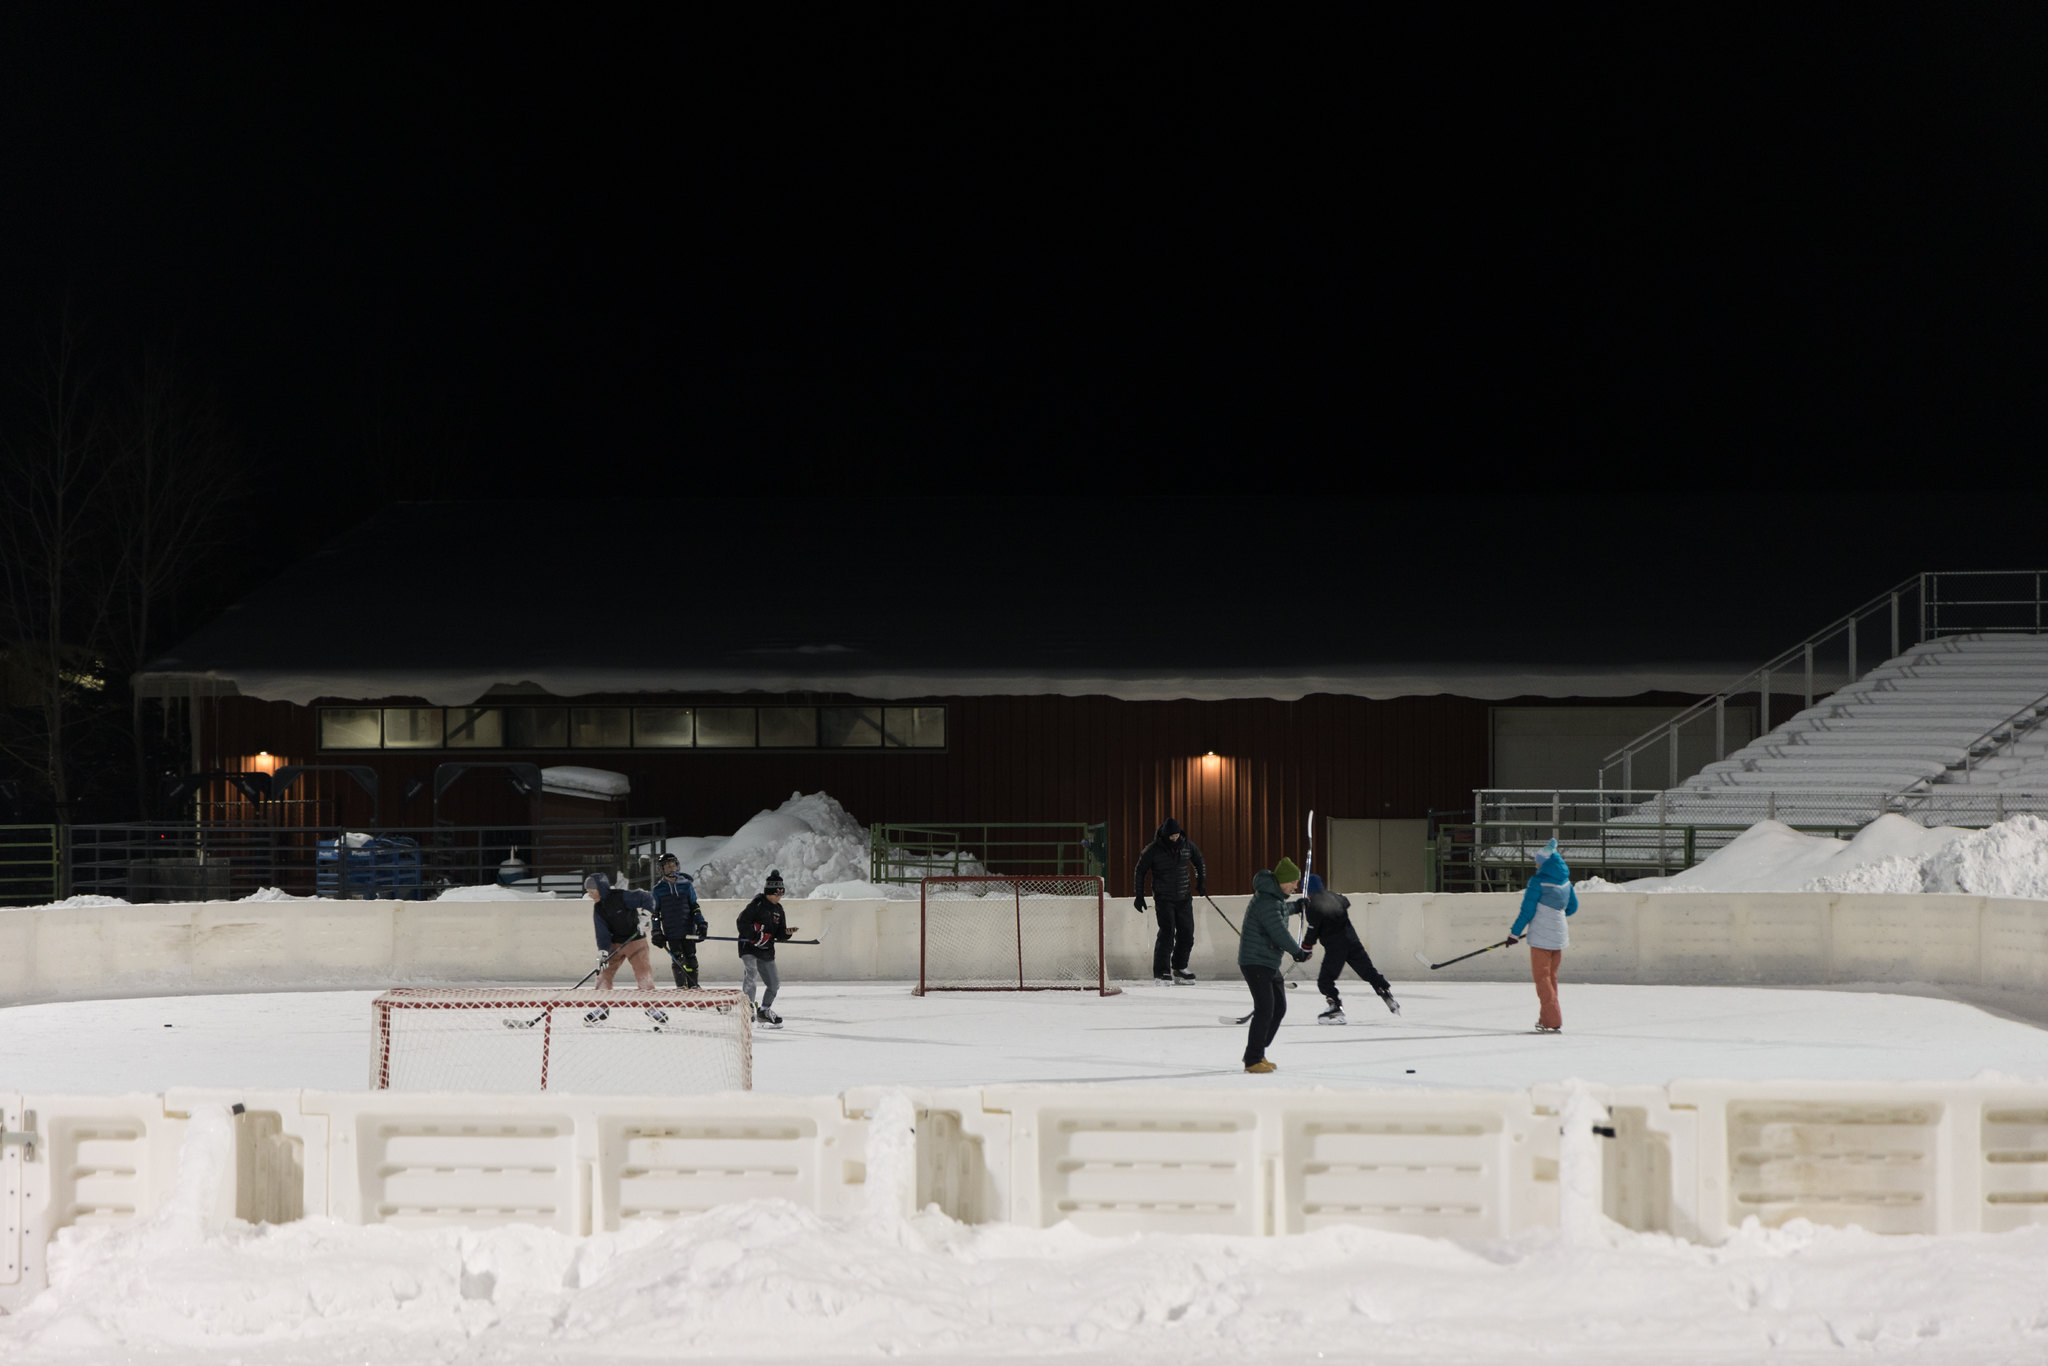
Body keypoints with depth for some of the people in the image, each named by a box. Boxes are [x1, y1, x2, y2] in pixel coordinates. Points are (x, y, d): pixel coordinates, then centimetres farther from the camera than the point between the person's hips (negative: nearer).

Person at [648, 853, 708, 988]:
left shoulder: (686, 885, 6)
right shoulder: (658, 889, 4)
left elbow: (694, 907, 12)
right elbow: (655, 912, 9)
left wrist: (701, 924, 5)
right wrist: (656, 932, 4)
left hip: (688, 929, 1)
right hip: (670, 930, -1)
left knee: (690, 958, 1)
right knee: (677, 959, -8)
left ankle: (693, 985, 10)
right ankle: (681, 986, -3)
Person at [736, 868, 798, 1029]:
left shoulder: (778, 909, 12)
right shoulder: (757, 904, -11)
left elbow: (778, 932, 16)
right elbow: (742, 921, -18)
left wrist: (786, 932, -5)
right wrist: (756, 935, -23)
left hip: (767, 951, 7)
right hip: (749, 947, -7)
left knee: (774, 983, 9)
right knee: (751, 973, -28)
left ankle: (764, 1011, 27)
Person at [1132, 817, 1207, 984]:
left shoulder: (1187, 845, 1)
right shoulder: (1153, 850, -9)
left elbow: (1199, 861, 21)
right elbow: (1140, 871, 1)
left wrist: (1201, 882, 17)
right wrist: (1139, 895, 0)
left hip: (1184, 898, 5)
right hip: (1164, 899, -5)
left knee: (1187, 934, 6)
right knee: (1167, 933, -15)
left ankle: (1179, 968, 22)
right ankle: (1161, 972, -13)